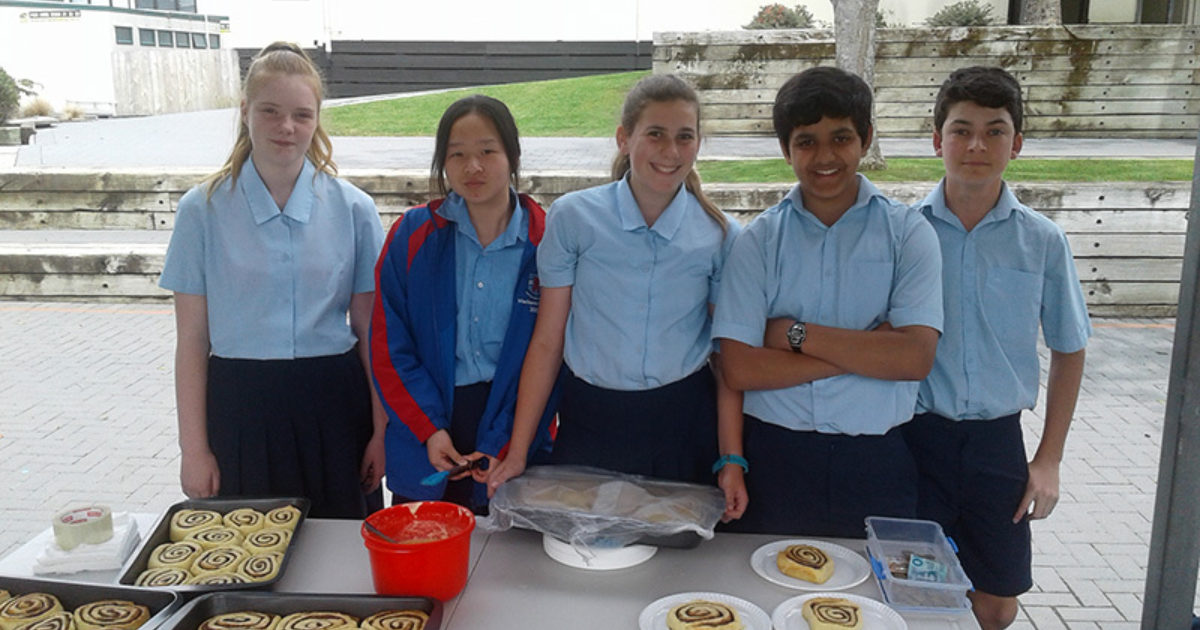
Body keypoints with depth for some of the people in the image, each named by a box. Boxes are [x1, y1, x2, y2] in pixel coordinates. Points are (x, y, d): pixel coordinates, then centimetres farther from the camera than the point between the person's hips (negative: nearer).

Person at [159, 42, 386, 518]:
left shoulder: (353, 209, 0)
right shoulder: (203, 209, -1)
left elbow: (369, 331, 3)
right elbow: (192, 340, 1)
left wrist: (382, 431, 1)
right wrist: (193, 448, 0)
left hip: (332, 407, 1)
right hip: (239, 407, 0)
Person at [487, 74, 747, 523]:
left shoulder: (720, 236, -2)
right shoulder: (573, 217, -5)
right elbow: (547, 342, -2)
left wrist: (732, 460, -2)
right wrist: (517, 453, -4)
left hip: (685, 423, 1)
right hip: (589, 422, 0)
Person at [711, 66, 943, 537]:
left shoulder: (907, 233, 1)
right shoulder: (759, 239, 1)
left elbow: (915, 357, -11)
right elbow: (740, 368, -9)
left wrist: (797, 333, -11)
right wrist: (865, 350, -11)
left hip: (877, 463, 0)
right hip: (777, 458, 0)